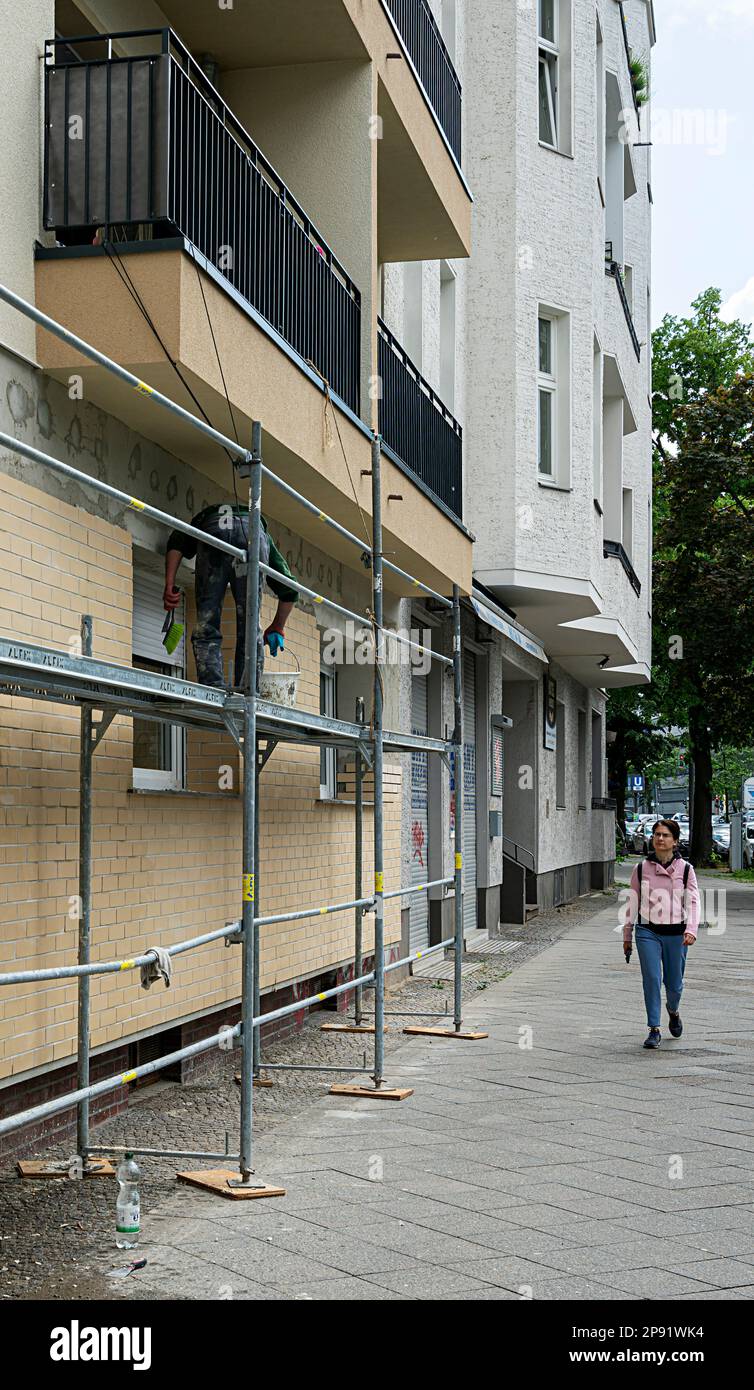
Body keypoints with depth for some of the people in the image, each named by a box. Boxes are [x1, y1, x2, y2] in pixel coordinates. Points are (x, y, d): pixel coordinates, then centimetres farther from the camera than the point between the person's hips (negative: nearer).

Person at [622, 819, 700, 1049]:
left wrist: (691, 930, -20)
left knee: (674, 983, 8)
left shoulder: (685, 869, 1)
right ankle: (654, 1030, 2)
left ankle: (673, 1011, 41)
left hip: (676, 934, 0)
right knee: (651, 980, -9)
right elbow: (632, 902, 10)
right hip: (648, 931, 0)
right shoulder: (642, 869, 3)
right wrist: (627, 936, 12)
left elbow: (693, 902, -4)